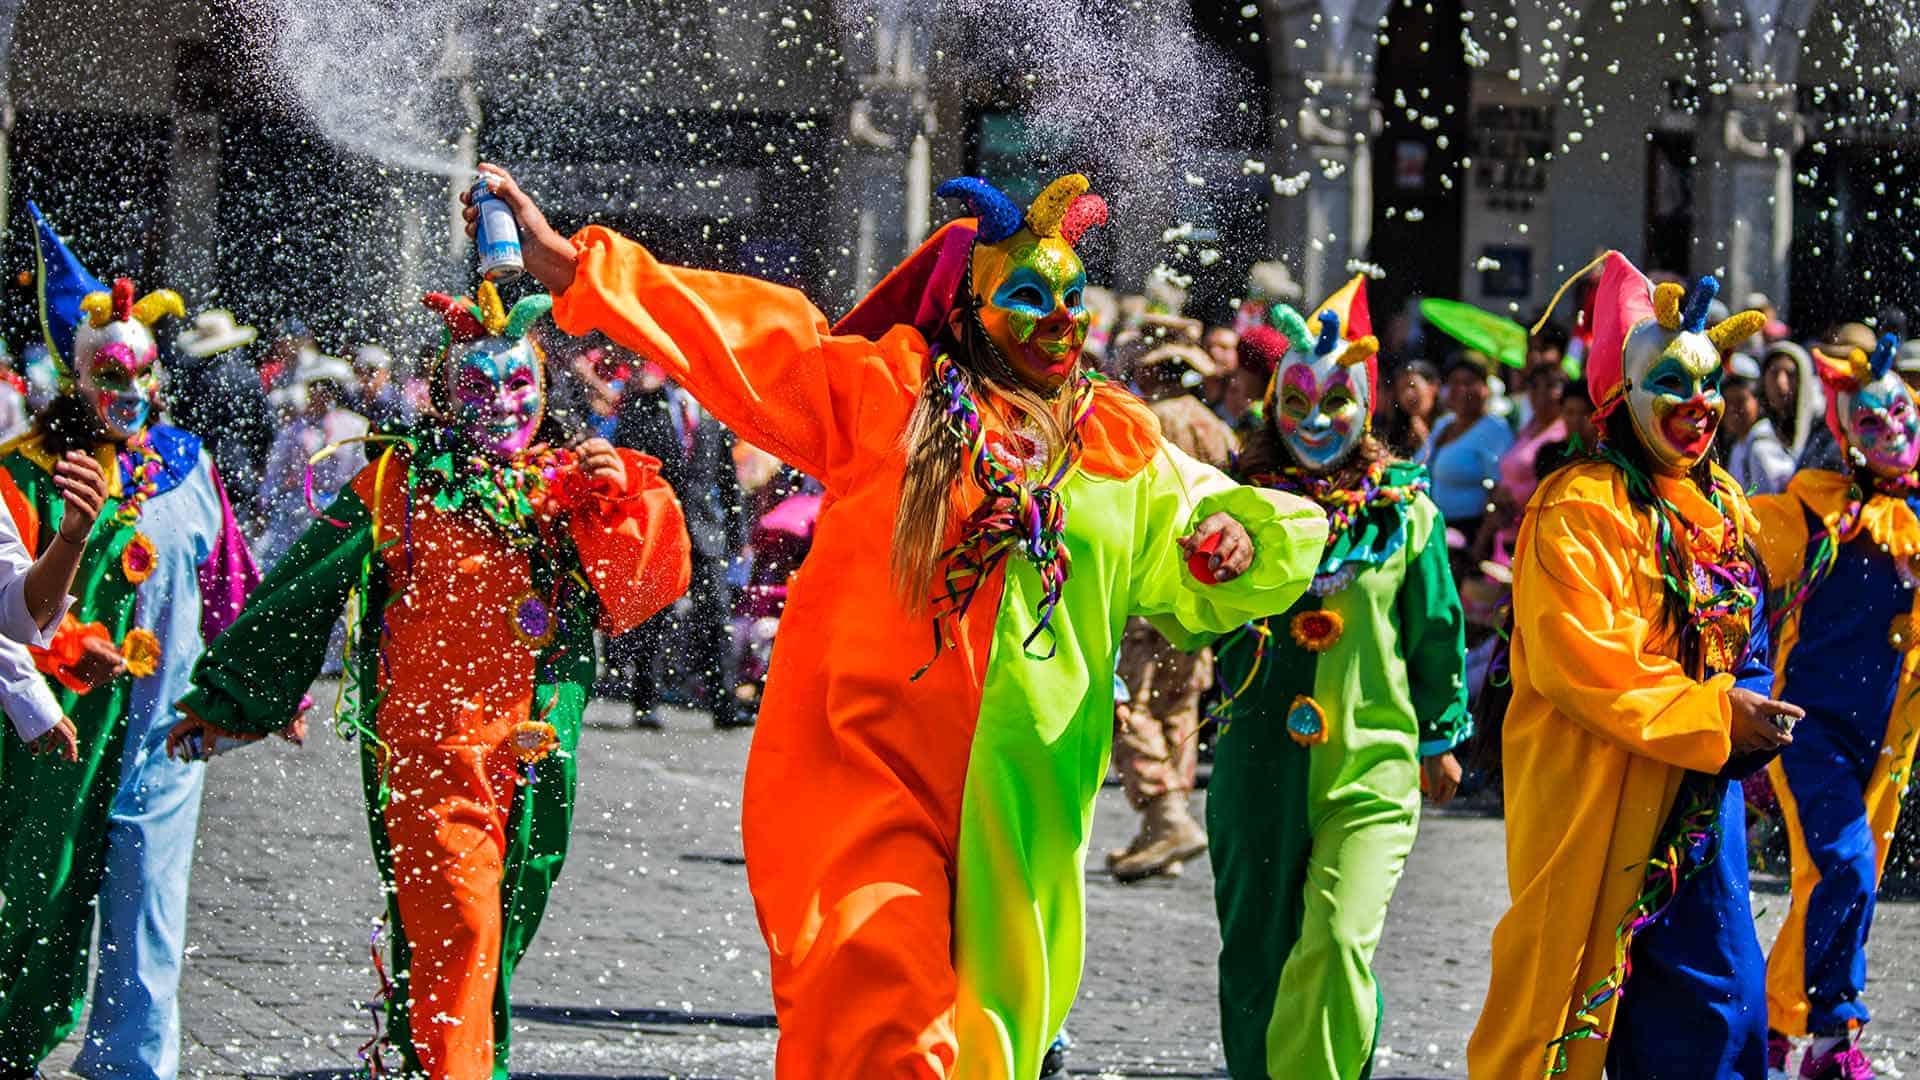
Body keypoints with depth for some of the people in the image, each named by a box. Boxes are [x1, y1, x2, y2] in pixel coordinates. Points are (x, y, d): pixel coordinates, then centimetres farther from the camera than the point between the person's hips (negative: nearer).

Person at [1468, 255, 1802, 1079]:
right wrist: (1714, 719, -20)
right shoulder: (1580, 508, -11)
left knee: (1715, 1009, 7)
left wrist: (1753, 718, 3)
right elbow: (1578, 660, -20)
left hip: (1699, 798, 8)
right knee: (1570, 981, -6)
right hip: (1591, 799, -8)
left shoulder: (1726, 511, 15)